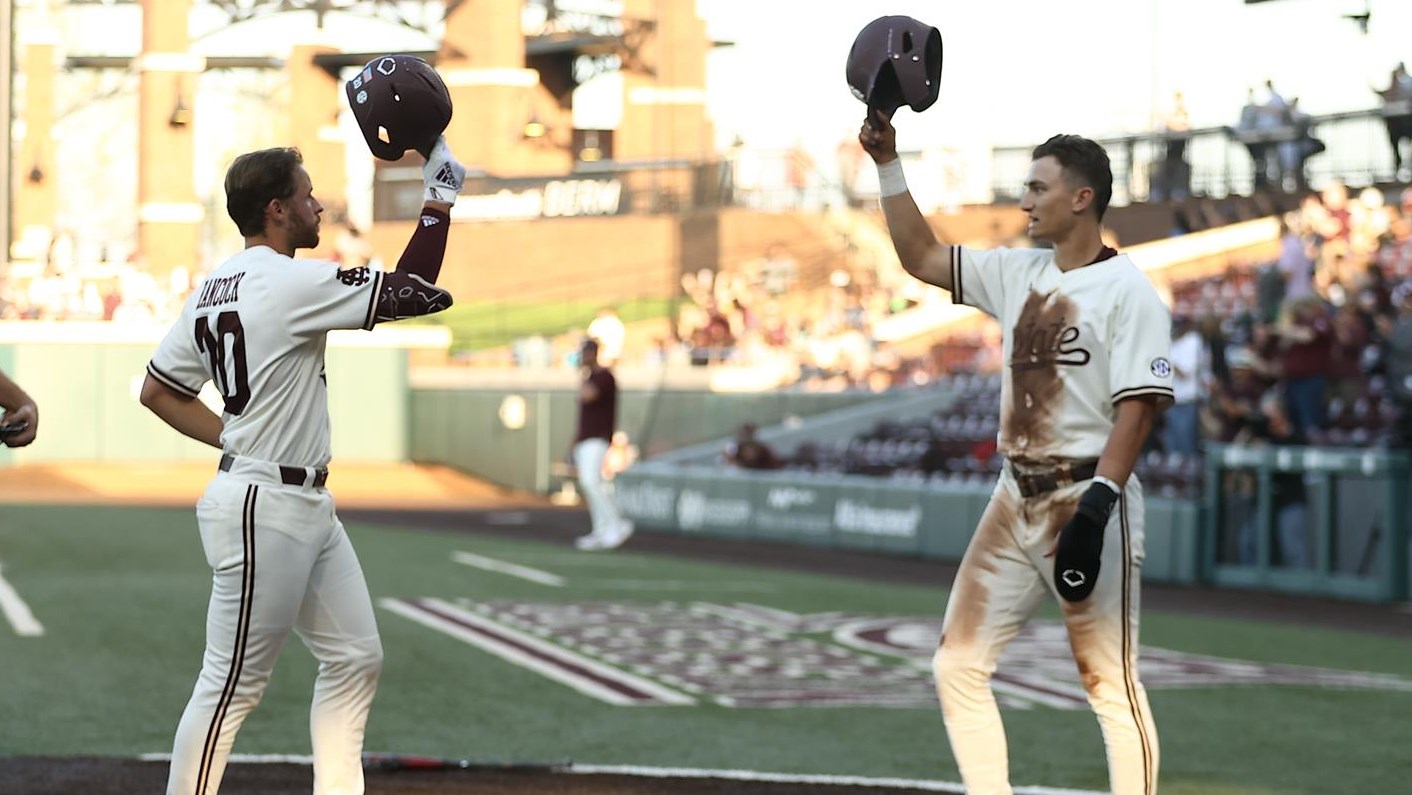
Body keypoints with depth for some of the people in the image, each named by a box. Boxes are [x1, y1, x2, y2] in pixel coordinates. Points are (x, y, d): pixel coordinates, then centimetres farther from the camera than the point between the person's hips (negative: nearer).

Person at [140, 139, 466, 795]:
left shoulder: (212, 290, 11)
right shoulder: (292, 283, -18)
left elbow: (158, 390, 15)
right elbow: (412, 293, -18)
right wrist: (440, 196, -10)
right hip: (263, 511, -10)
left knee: (355, 659, 13)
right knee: (233, 685, -3)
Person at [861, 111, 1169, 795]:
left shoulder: (1127, 290, -9)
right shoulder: (1017, 273, 13)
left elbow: (1137, 406, -15)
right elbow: (921, 257, 21)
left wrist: (1096, 505, -24)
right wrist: (888, 165, 14)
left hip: (1089, 498, -8)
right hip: (1015, 499, 8)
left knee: (1111, 683, -6)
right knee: (958, 664, 5)